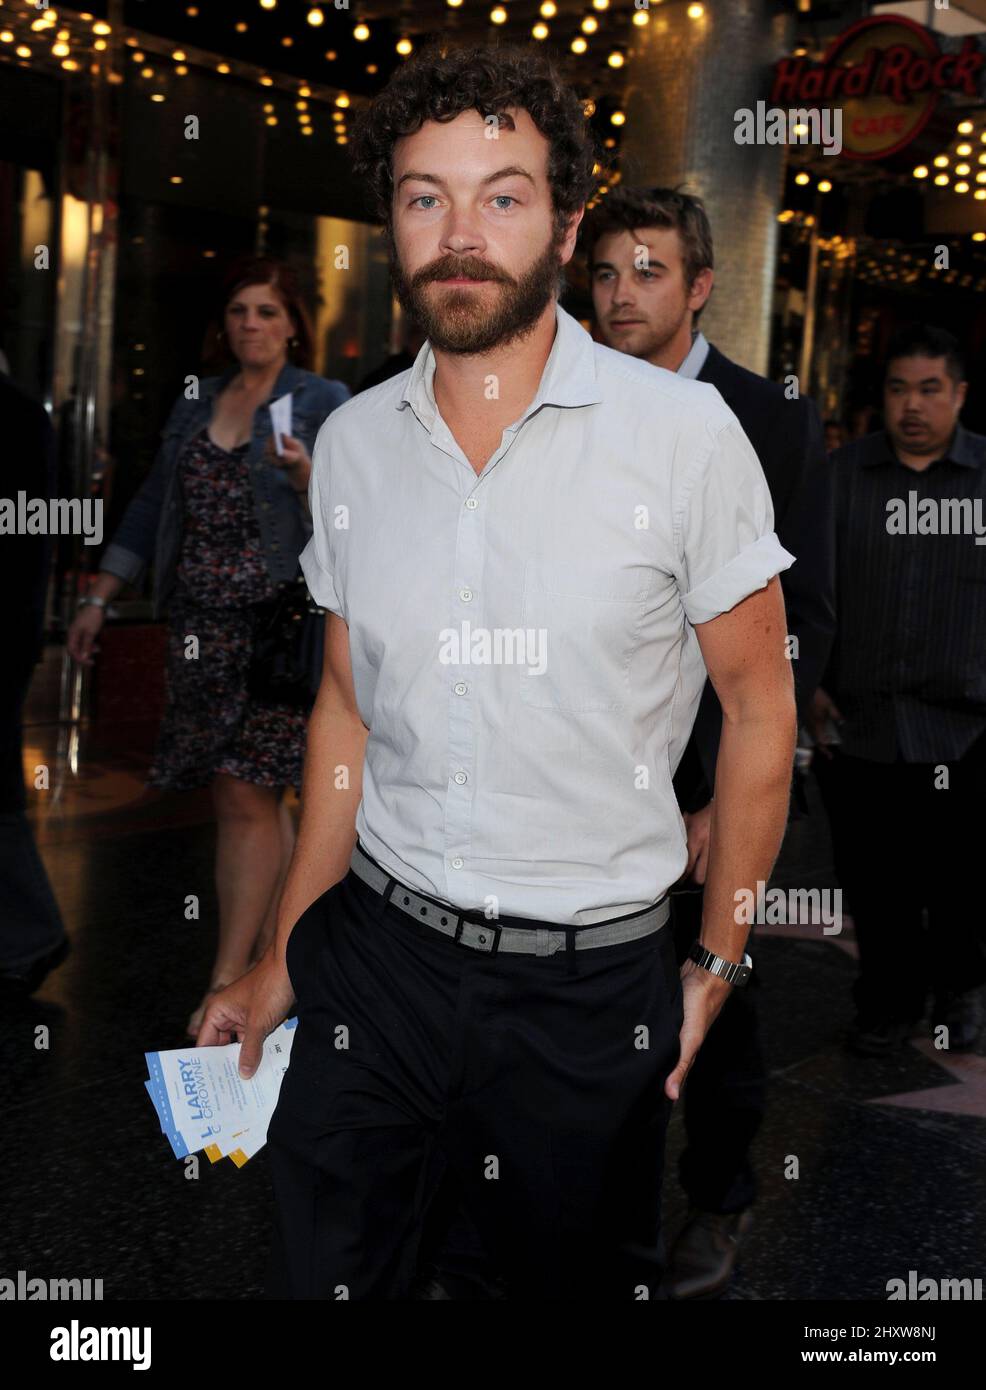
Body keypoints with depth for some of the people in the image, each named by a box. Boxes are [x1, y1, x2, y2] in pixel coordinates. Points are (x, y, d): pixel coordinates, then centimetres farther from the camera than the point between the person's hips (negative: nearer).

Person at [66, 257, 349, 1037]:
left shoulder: (322, 402, 1)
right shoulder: (195, 407, 16)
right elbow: (152, 509, 21)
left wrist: (305, 477, -23)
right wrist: (100, 598, 19)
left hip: (276, 627, -5)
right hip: (202, 627, 5)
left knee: (246, 793, -8)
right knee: (254, 797, 7)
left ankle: (228, 981, -4)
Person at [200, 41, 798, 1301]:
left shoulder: (682, 432, -10)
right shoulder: (351, 444, 2)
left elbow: (759, 705, -3)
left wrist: (717, 966, -1)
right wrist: (280, 962, 13)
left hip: (592, 981, -2)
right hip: (374, 953, 3)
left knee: (580, 1282, 14)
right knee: (318, 1272, 10)